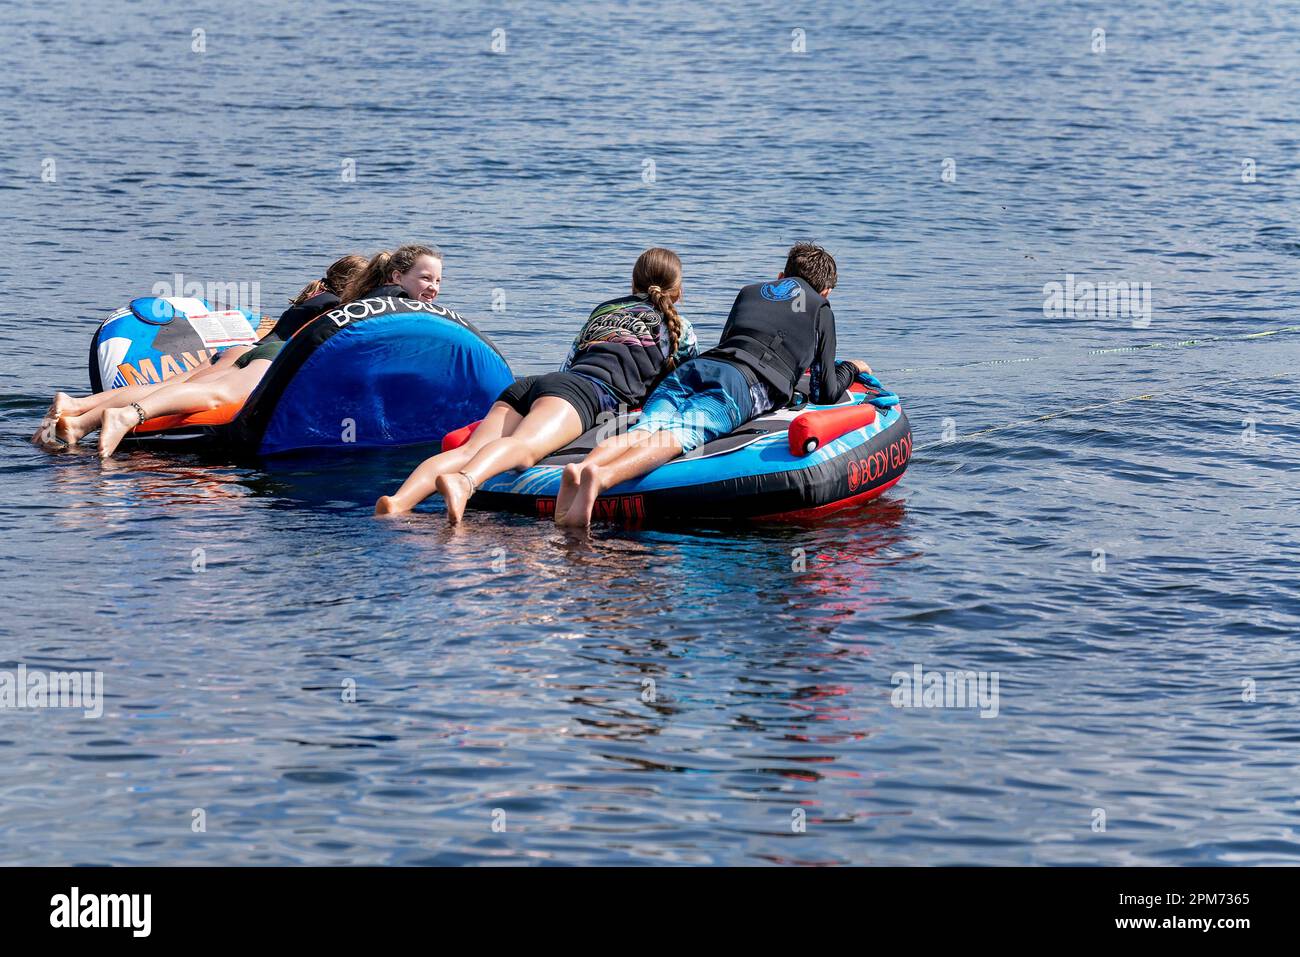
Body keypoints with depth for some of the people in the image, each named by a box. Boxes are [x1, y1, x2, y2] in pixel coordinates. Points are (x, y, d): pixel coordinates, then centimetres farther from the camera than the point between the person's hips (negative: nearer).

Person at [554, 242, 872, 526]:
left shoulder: (749, 292, 39)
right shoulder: (820, 308, 27)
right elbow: (825, 394, 25)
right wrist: (850, 368, 48)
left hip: (695, 366, 5)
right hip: (744, 384, -5)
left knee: (644, 429, -20)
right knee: (681, 434, -28)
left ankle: (578, 470, -52)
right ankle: (601, 477, -57)